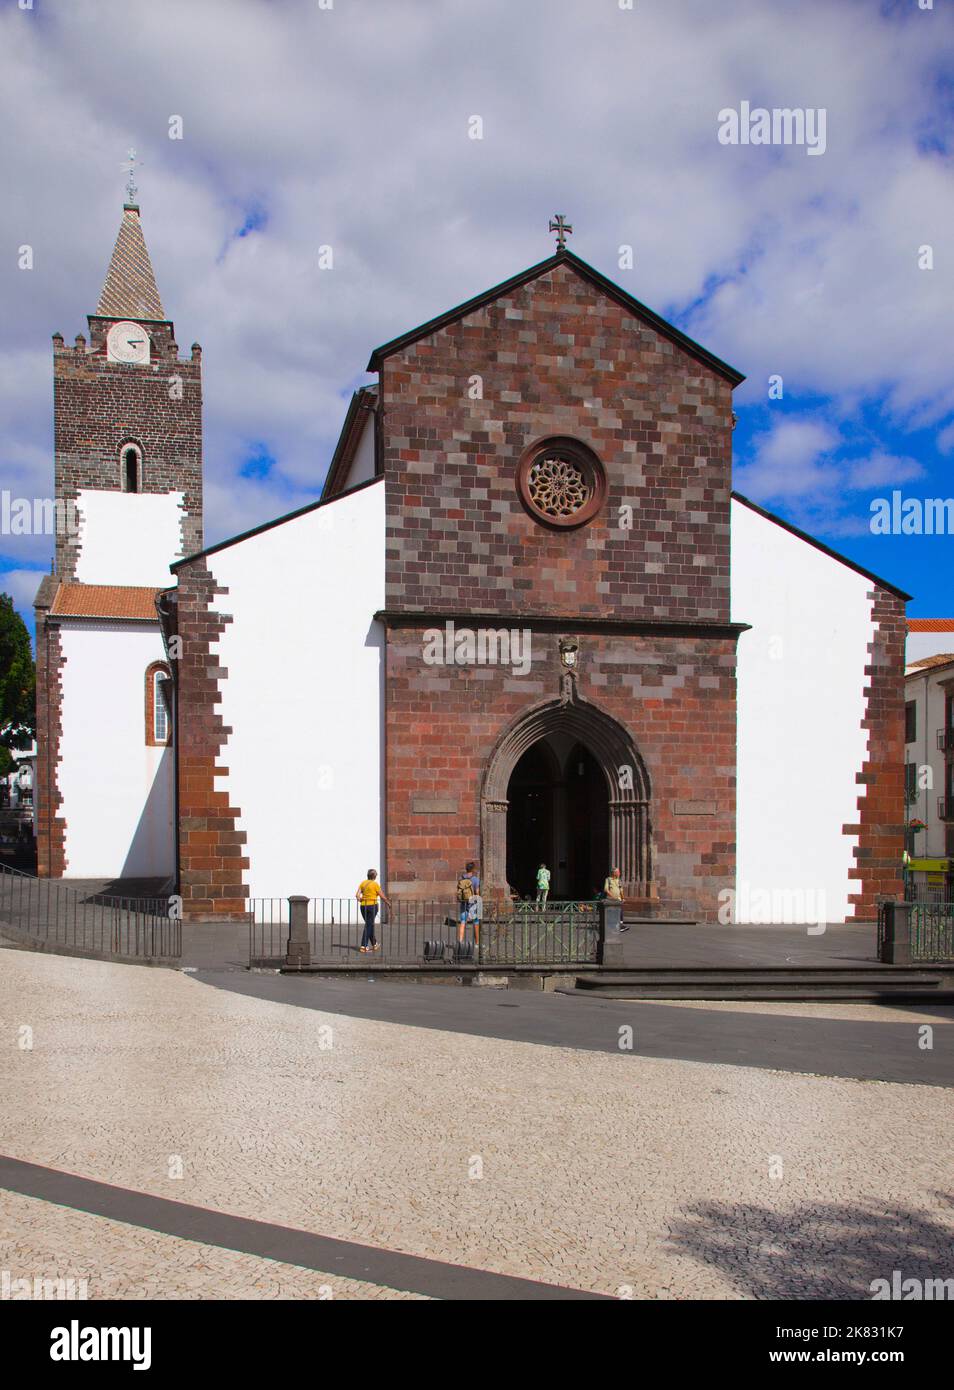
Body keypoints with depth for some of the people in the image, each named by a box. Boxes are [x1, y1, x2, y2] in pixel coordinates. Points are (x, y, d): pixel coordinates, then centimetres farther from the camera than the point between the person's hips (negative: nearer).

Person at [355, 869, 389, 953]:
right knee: (368, 926, -4)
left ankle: (374, 944, 30)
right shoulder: (375, 884, -8)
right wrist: (388, 903, 11)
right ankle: (363, 946, -10)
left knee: (370, 925, 18)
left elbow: (357, 895, -1)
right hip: (372, 906, -5)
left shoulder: (363, 883, 6)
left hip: (363, 906, 5)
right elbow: (382, 897, -5)